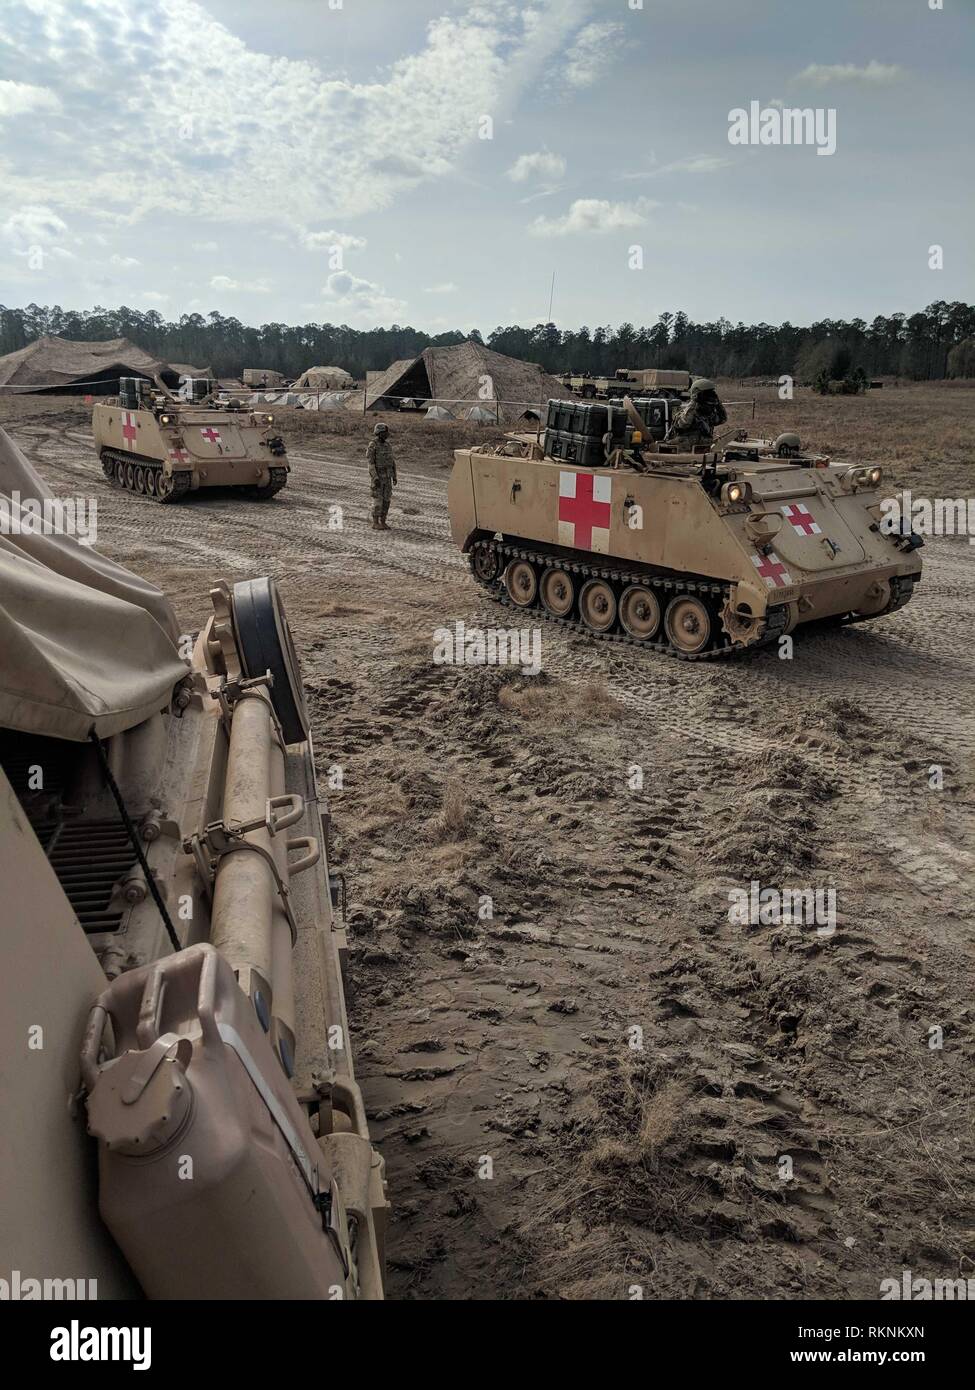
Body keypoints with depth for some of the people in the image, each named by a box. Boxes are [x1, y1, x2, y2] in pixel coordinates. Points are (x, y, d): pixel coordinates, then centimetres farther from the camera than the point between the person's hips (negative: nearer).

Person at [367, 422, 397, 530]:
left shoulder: (388, 445, 9)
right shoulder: (372, 446, -13)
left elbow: (392, 461, 13)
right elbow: (371, 463, -17)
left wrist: (394, 477, 9)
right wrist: (375, 478, -23)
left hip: (386, 476, 7)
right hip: (377, 476, -7)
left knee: (386, 500, 5)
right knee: (378, 500, -6)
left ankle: (382, 522, 13)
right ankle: (375, 523, 2)